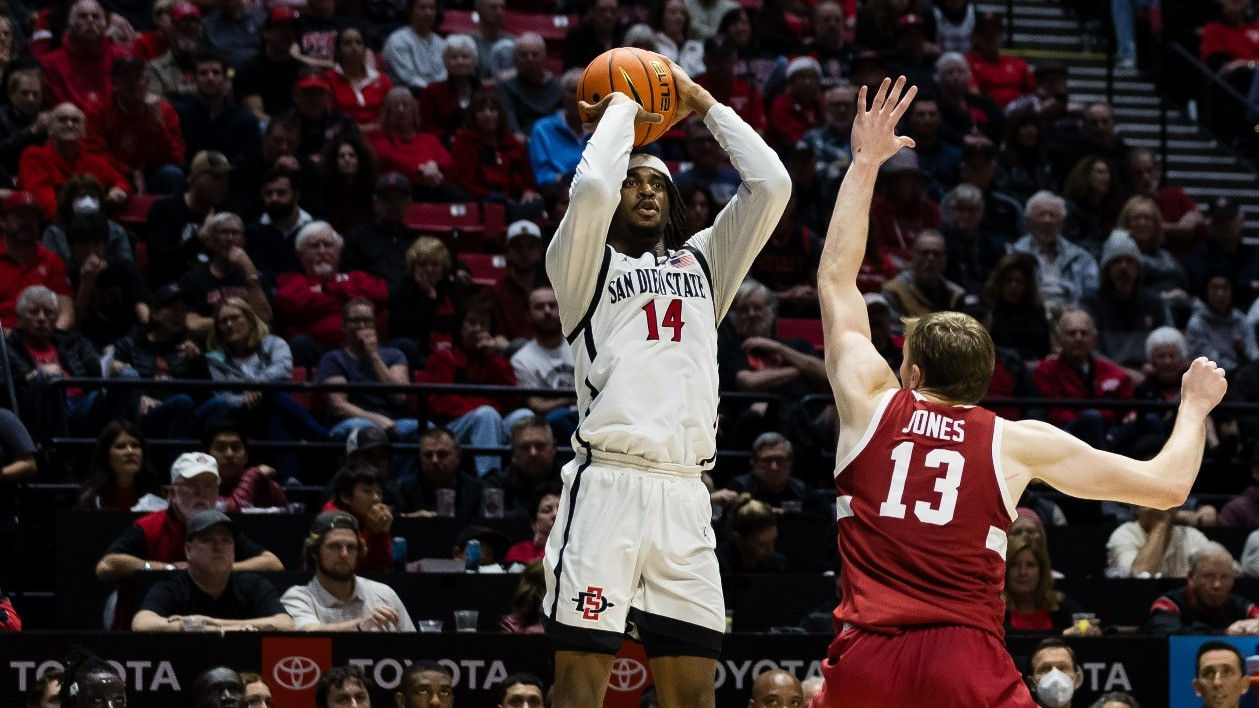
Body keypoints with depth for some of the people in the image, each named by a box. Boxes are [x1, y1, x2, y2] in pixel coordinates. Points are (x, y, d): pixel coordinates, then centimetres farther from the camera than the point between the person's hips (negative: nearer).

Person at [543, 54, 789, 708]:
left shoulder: (703, 262, 24)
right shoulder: (583, 264, 11)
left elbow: (771, 184, 14)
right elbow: (592, 187, -9)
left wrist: (703, 105, 19)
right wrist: (619, 110, 7)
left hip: (685, 492, 4)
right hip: (608, 481, -4)